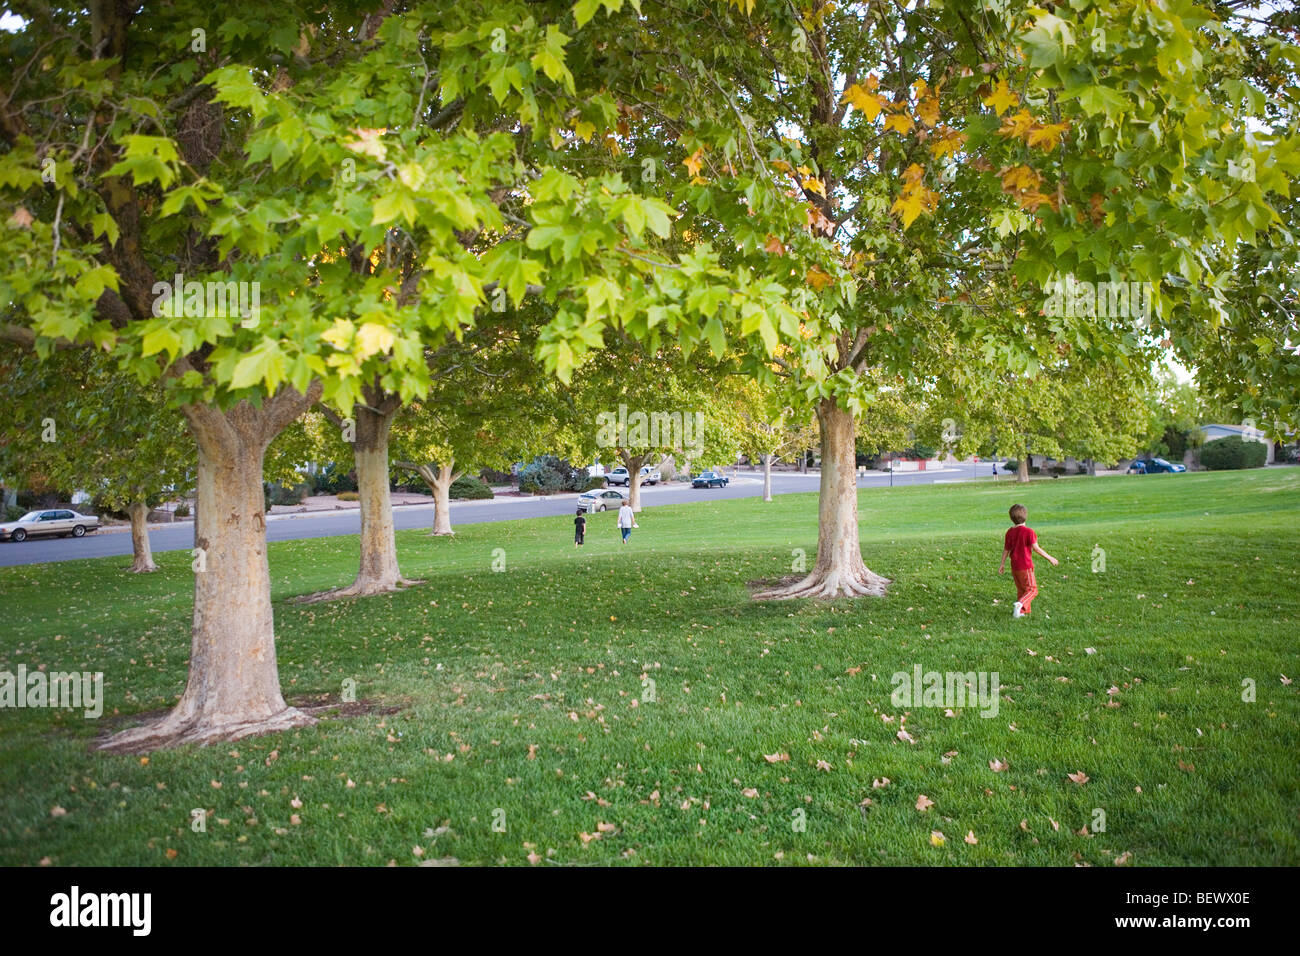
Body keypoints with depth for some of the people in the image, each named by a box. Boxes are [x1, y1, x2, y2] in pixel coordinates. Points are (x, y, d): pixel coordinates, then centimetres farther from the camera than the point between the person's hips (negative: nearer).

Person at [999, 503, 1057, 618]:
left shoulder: (1010, 532, 3)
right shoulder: (1028, 531, -14)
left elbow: (1006, 549, 9)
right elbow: (1036, 548, -15)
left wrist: (1002, 564, 19)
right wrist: (1050, 558, -6)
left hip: (1014, 566, 6)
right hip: (1025, 566, -6)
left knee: (1021, 589, 18)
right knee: (1032, 589, 2)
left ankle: (1021, 611, 18)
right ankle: (1019, 604, -21)